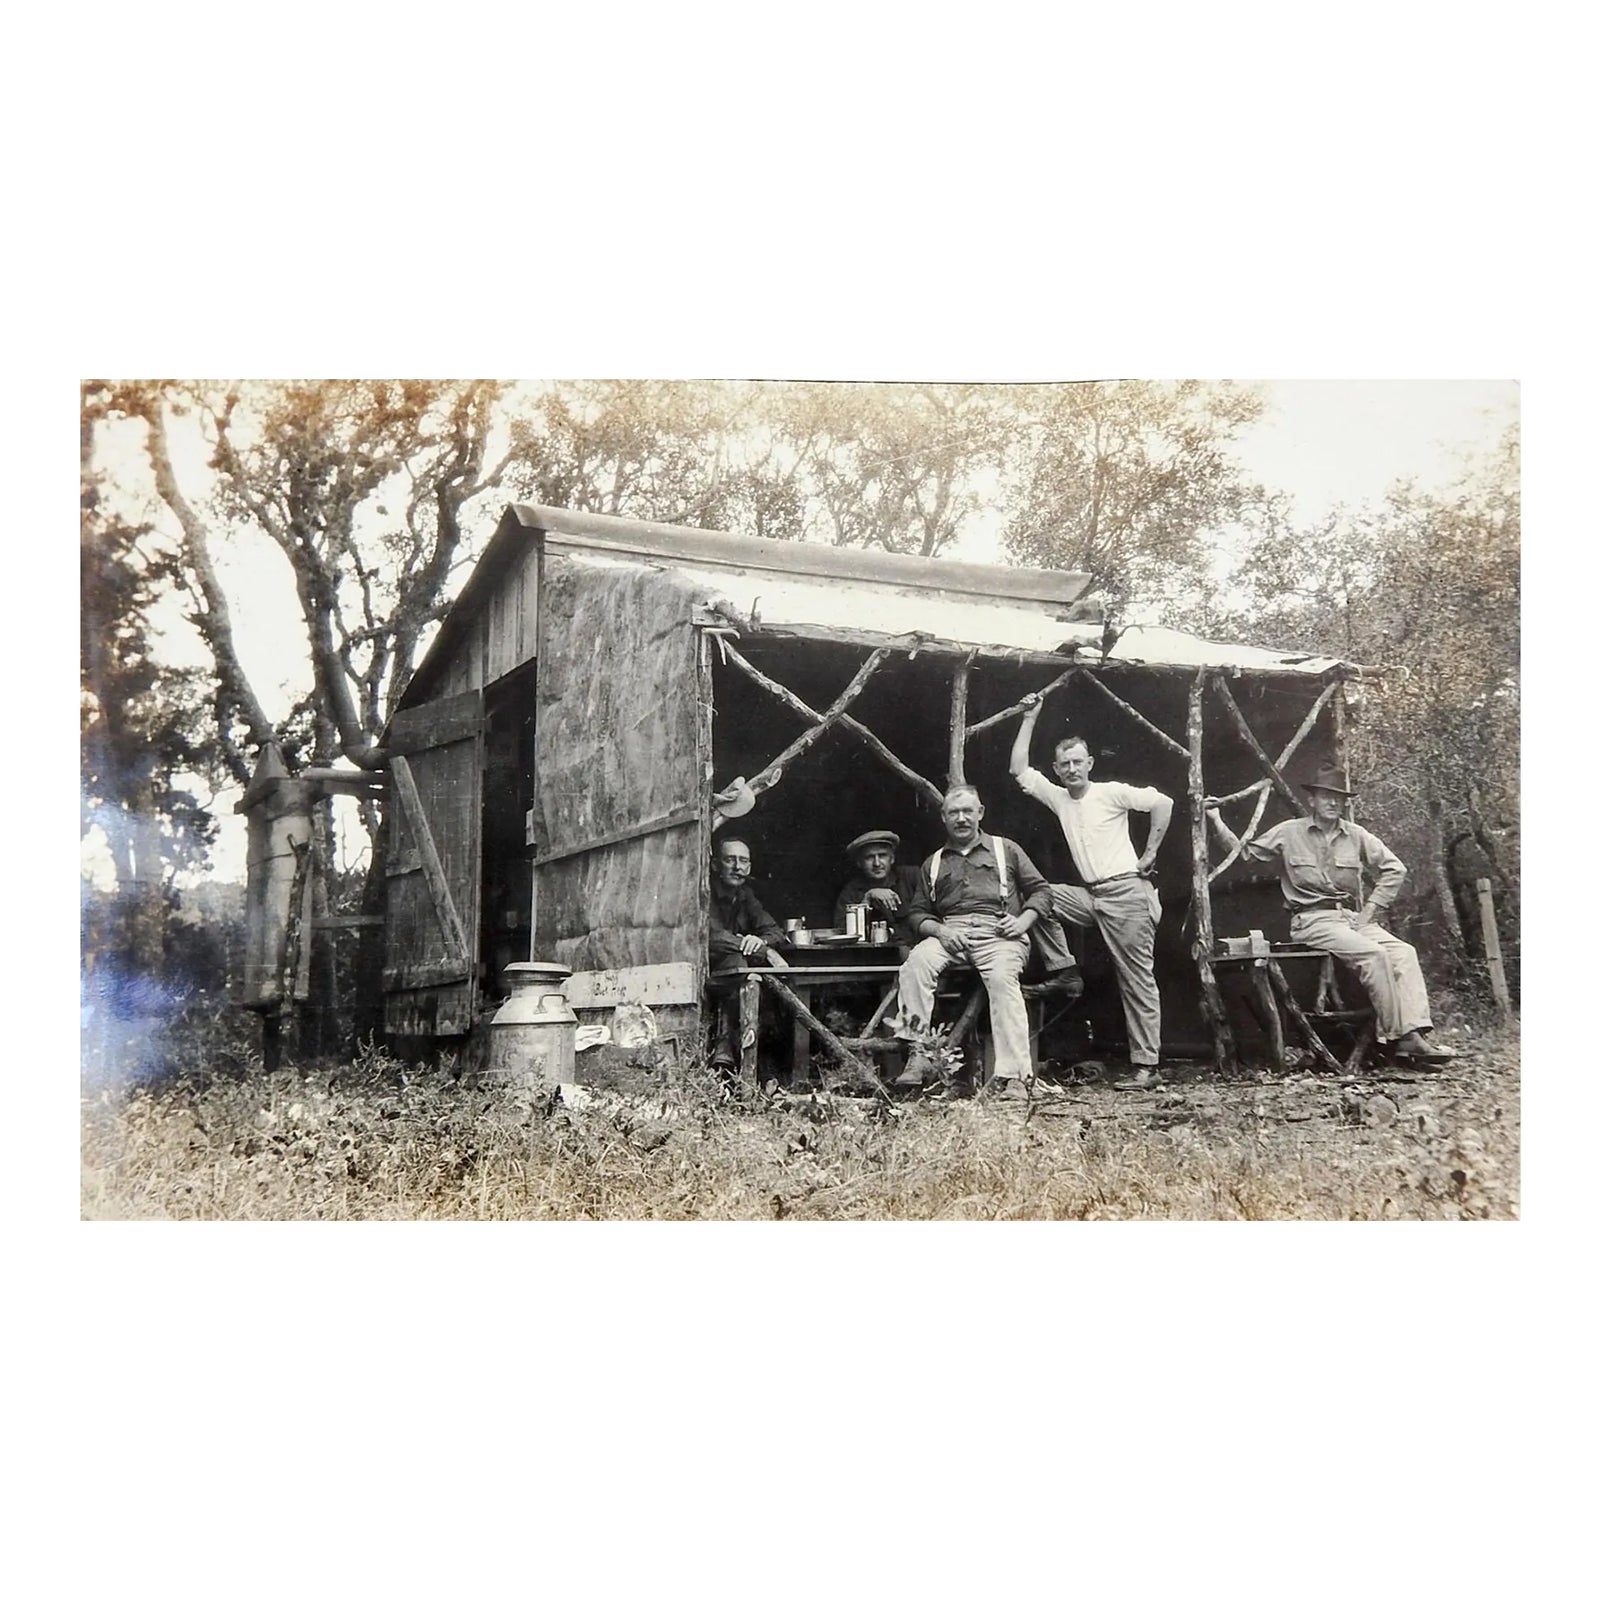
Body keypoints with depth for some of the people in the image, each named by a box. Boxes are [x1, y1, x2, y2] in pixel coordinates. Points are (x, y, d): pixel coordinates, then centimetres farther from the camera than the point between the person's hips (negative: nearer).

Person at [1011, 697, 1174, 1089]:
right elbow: (1019, 770, 8)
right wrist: (1029, 719, 6)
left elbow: (1163, 803, -10)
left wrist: (1149, 854, -7)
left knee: (1137, 980, -4)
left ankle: (1145, 1065, -3)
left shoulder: (1112, 792, -4)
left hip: (1127, 894, -6)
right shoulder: (1058, 798, 11)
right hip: (1091, 897, 6)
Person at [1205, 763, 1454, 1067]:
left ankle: (1413, 1035, -31)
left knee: (1404, 952, -22)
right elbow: (1244, 854, 7)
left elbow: (1394, 870, 15)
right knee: (1373, 954, -30)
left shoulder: (1356, 836, 12)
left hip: (1353, 917, 5)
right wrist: (1217, 822, -3)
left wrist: (1369, 911, 5)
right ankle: (1397, 1038, -28)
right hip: (1313, 920, -5)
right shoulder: (1289, 833, 4)